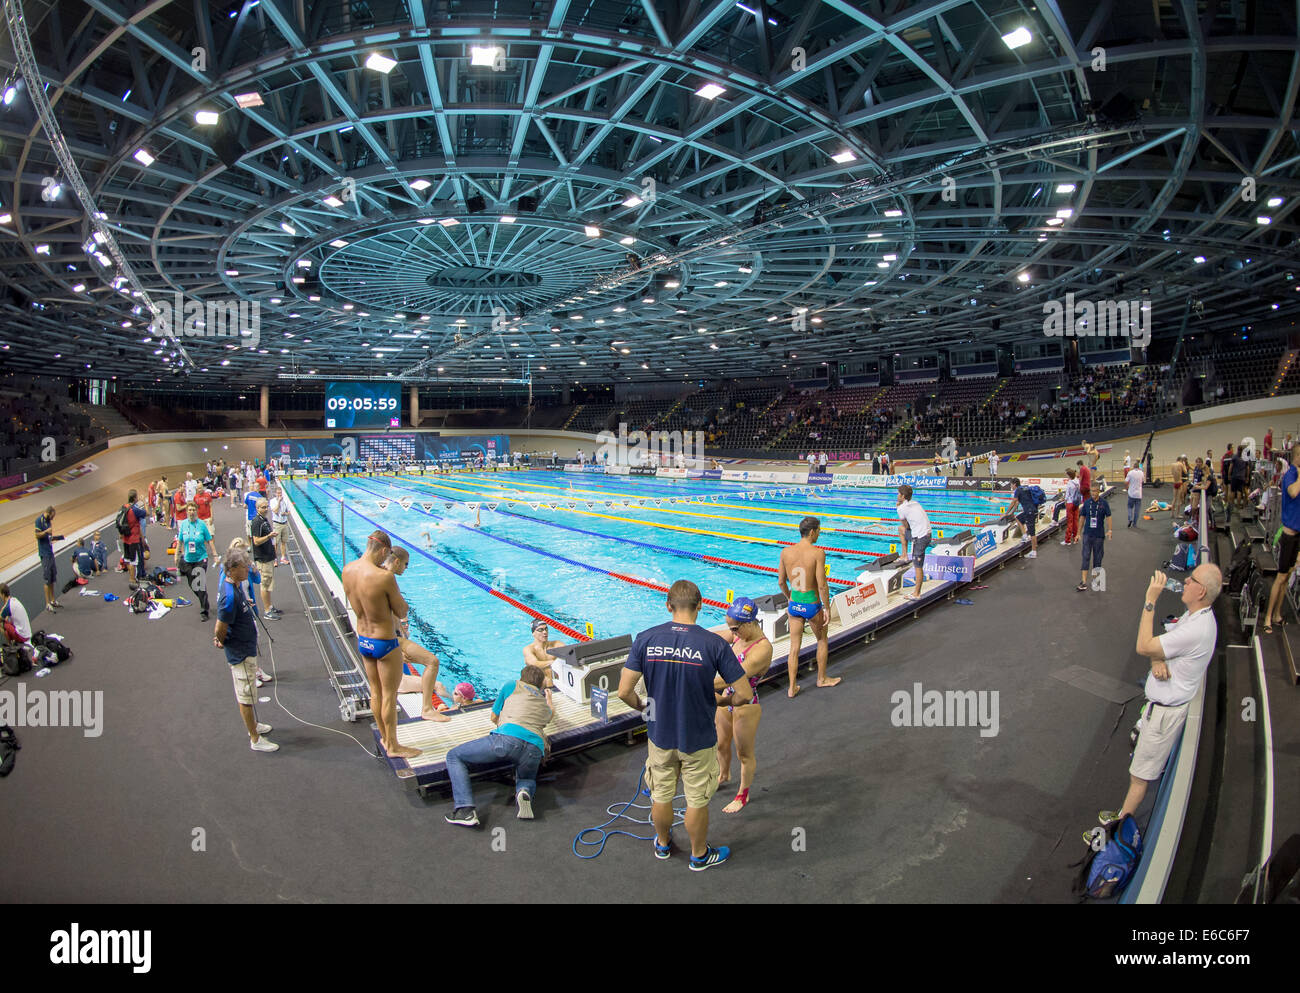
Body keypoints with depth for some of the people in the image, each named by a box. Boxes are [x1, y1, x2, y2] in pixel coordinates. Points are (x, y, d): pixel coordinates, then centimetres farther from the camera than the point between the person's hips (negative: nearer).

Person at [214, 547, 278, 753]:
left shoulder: (236, 585, 1)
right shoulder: (230, 597, -30)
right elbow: (220, 630, -22)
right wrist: (222, 642, -5)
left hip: (247, 649, 10)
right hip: (240, 653, -10)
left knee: (245, 693, 25)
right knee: (246, 696, 3)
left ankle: (253, 726, 42)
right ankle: (255, 740, 15)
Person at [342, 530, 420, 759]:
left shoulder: (347, 570, -5)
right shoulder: (384, 577, -27)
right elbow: (402, 613, -16)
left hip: (362, 640, 7)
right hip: (384, 642, -7)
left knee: (375, 692, 21)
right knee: (389, 694, 9)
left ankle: (385, 738, 38)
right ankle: (393, 746, 23)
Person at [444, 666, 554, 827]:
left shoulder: (513, 685, 25)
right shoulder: (545, 706, 34)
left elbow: (494, 718, 34)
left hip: (507, 738, -4)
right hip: (535, 750, 4)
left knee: (454, 756, 12)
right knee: (527, 780, 35)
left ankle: (465, 809, -9)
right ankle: (525, 792, -4)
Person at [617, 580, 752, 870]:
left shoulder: (646, 639, -15)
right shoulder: (714, 644, -20)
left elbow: (624, 691, -14)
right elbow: (744, 694, -17)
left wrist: (643, 707, 8)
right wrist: (722, 701, 4)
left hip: (660, 736, 2)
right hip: (698, 740, -2)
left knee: (661, 796, 24)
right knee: (697, 801, 19)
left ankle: (663, 844, 47)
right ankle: (700, 855, 39)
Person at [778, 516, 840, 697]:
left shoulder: (786, 551, -3)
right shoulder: (818, 553, -17)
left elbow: (781, 582, 5)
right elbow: (822, 585, -18)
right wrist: (827, 609, -6)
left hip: (794, 605, 4)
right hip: (812, 605, -4)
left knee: (794, 647, 12)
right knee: (822, 640, 22)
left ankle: (792, 688, 15)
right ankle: (822, 679, 36)